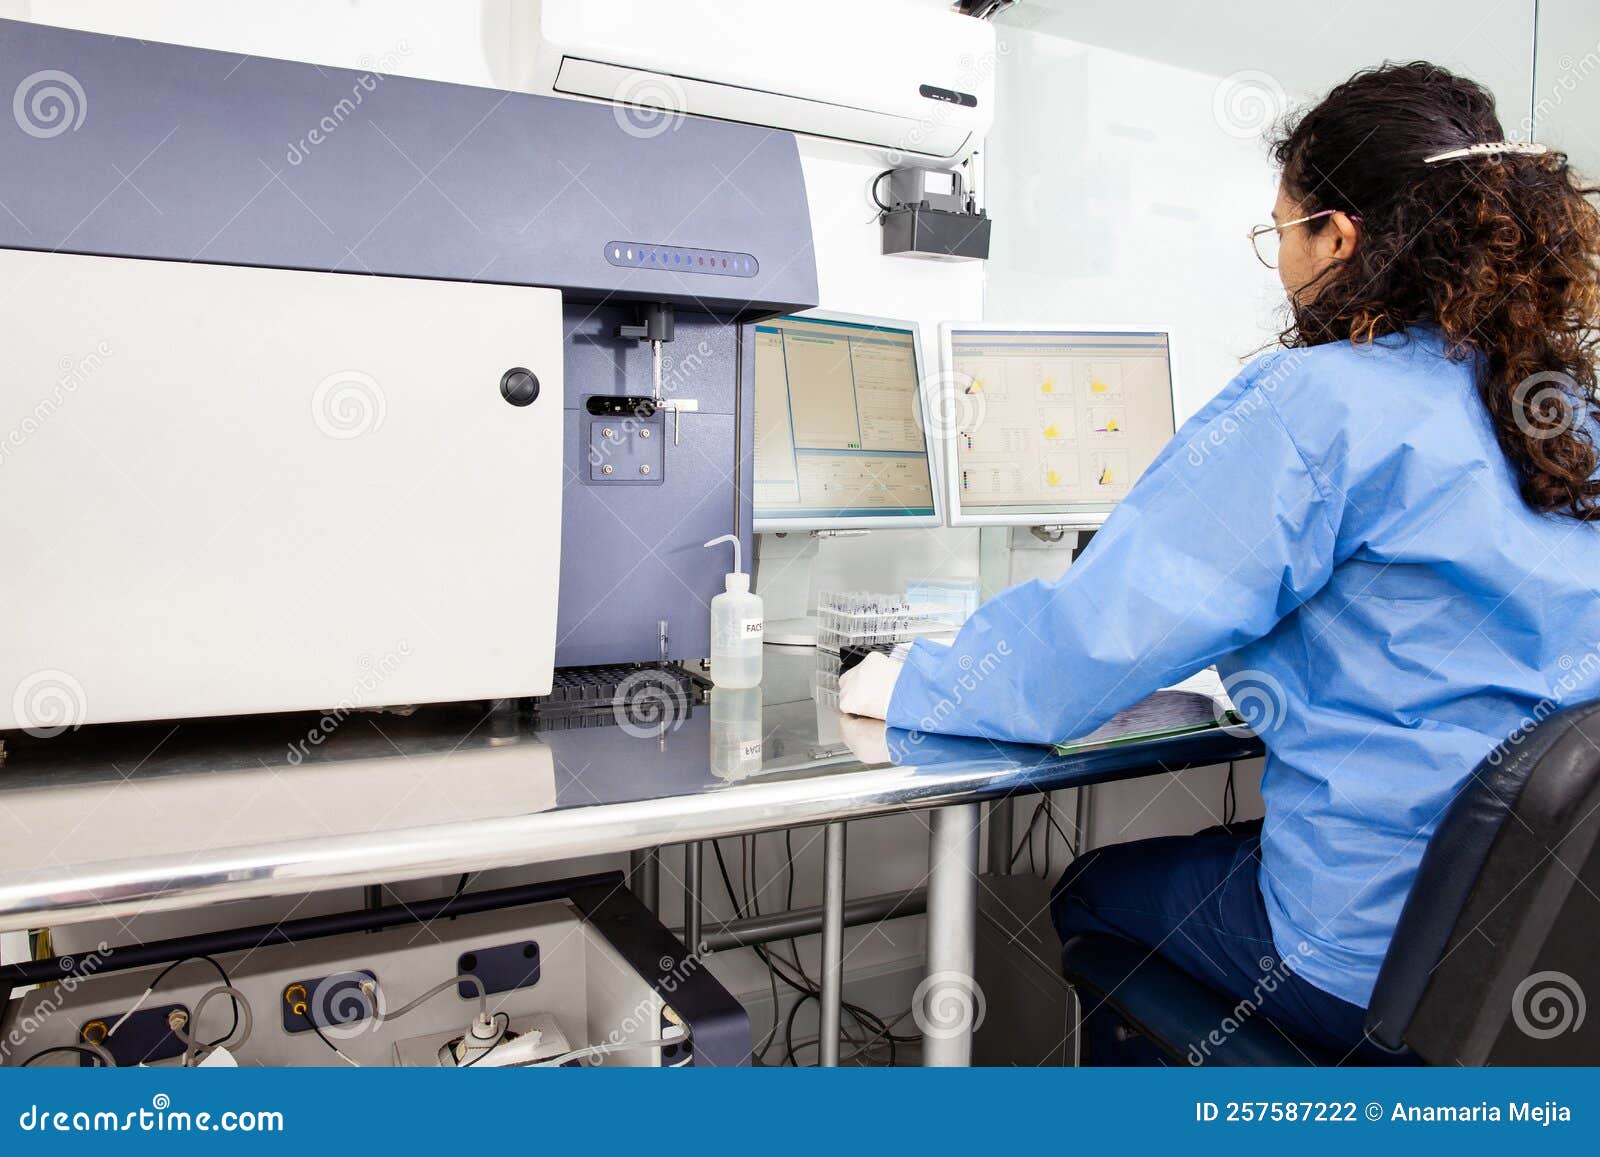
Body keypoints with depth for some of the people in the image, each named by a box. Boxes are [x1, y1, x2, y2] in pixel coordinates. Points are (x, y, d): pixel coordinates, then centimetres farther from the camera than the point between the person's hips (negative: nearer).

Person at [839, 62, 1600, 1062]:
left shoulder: (1318, 401, -20)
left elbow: (1102, 633, -21)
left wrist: (906, 686, -6)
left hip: (1379, 963, -8)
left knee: (1094, 891, 18)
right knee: (1210, 852, 29)